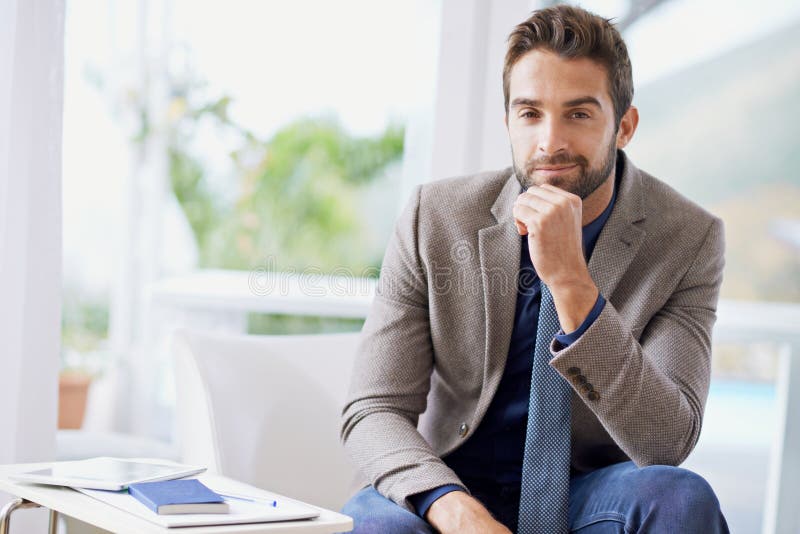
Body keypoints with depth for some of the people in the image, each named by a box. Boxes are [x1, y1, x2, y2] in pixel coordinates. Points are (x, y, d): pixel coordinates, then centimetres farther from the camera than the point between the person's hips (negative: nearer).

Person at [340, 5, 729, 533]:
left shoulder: (689, 238, -11)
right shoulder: (434, 217, -9)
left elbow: (667, 444, -20)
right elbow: (374, 411, -11)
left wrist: (572, 283, -33)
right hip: (455, 488, 0)